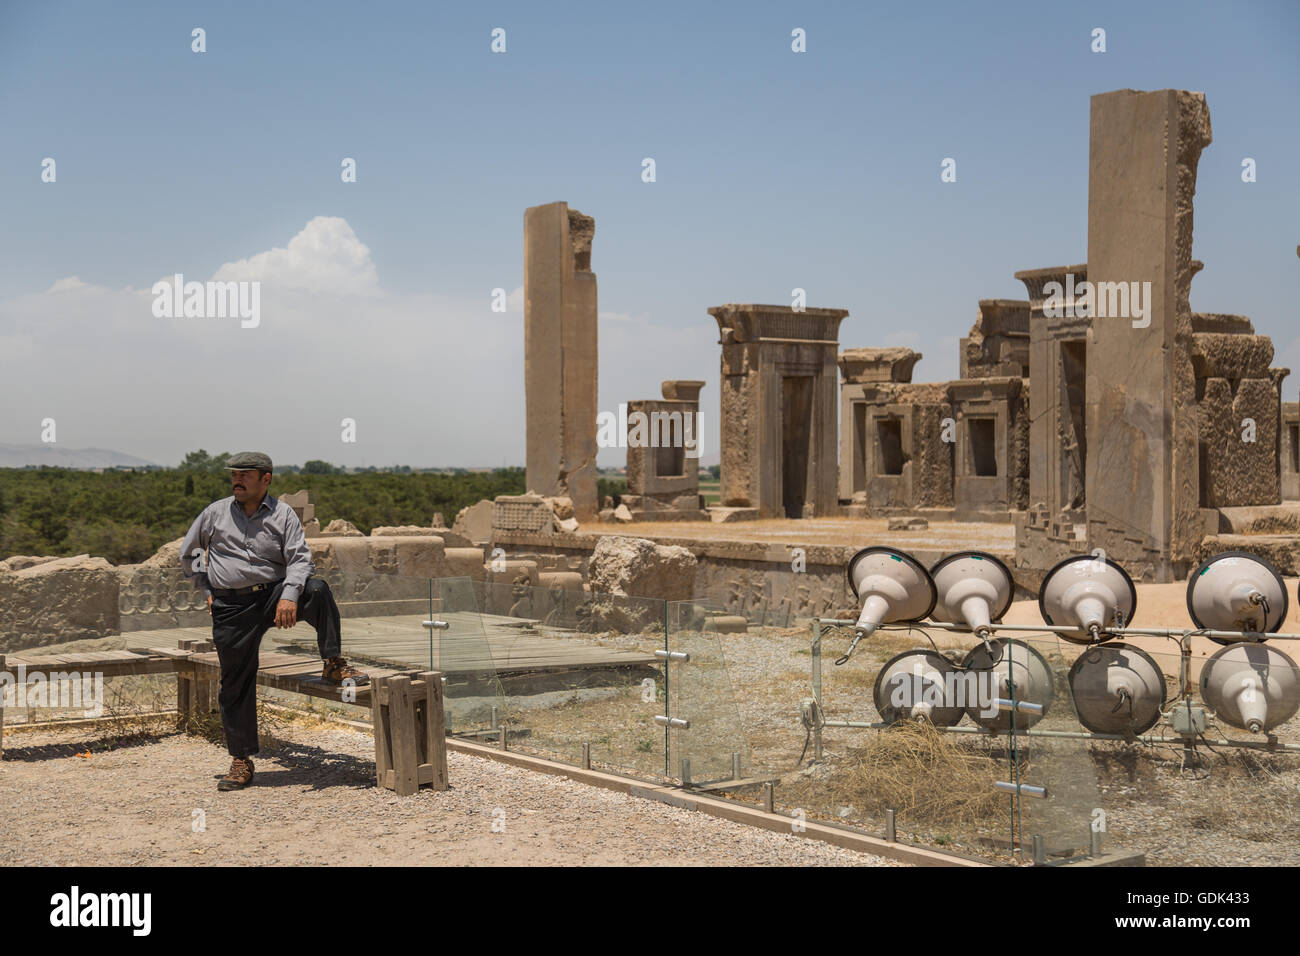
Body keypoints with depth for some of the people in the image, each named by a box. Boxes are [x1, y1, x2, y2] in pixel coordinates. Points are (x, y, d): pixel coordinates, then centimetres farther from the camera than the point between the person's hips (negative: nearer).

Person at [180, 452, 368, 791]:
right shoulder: (215, 513, 8)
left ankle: (334, 664, -18)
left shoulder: (282, 514, 3)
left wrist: (289, 595, -24)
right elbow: (188, 553, 21)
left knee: (317, 590, -30)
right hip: (230, 607, 1)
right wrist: (207, 588, 11)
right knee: (235, 684, 2)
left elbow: (300, 558, -7)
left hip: (273, 595, -1)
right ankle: (241, 761, 13)